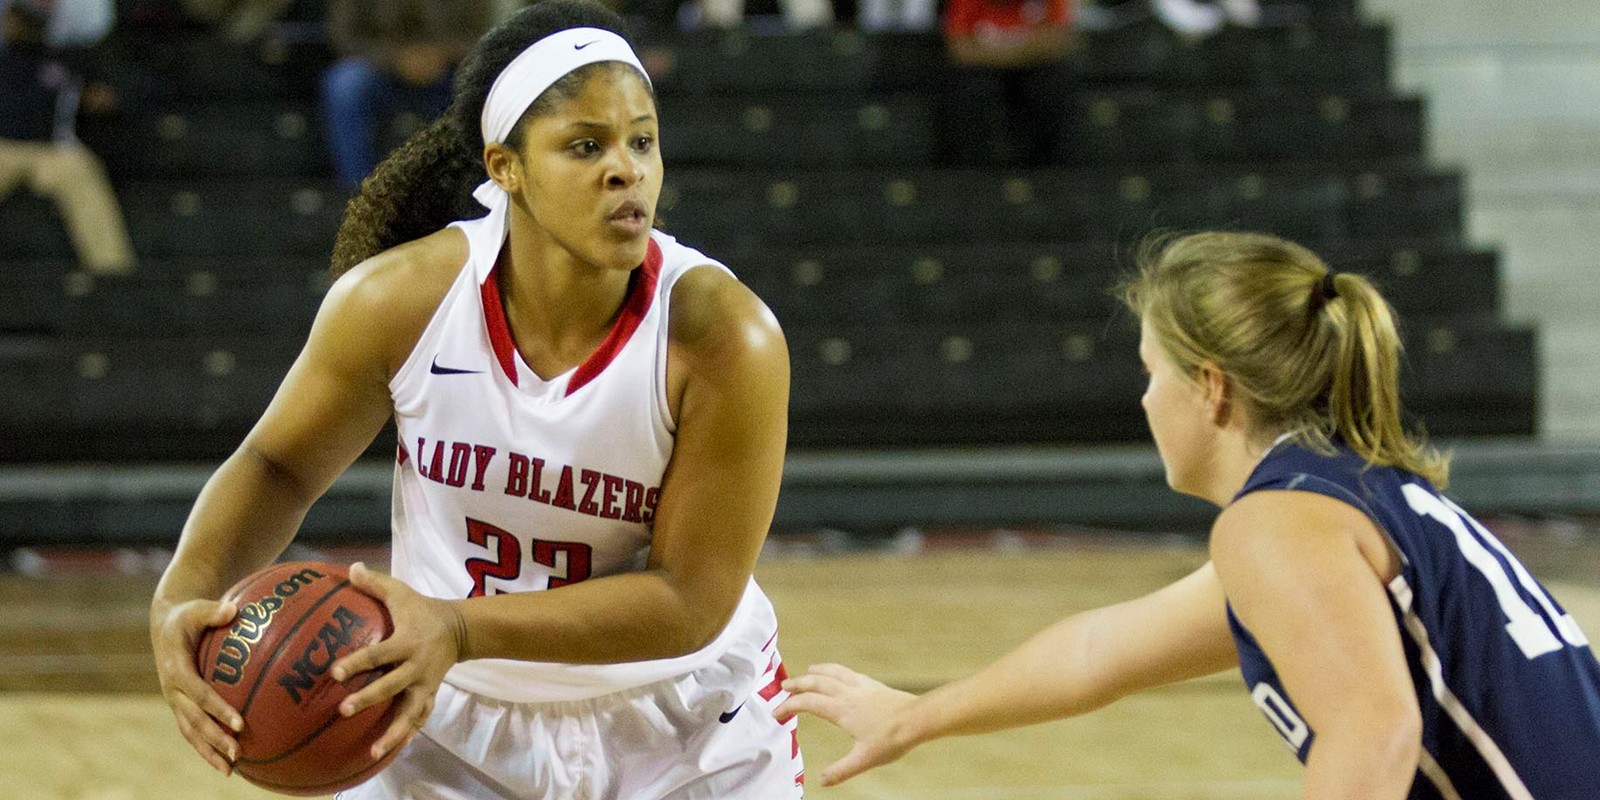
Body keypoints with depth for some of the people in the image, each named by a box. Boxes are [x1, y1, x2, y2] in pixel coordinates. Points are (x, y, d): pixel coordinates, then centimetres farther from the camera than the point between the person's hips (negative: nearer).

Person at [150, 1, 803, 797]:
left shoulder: (723, 337, -25)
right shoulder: (401, 298, -19)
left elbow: (690, 598, -23)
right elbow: (278, 465, -2)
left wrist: (463, 627, -34)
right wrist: (183, 597, -22)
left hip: (684, 731, -1)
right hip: (453, 712, 1)